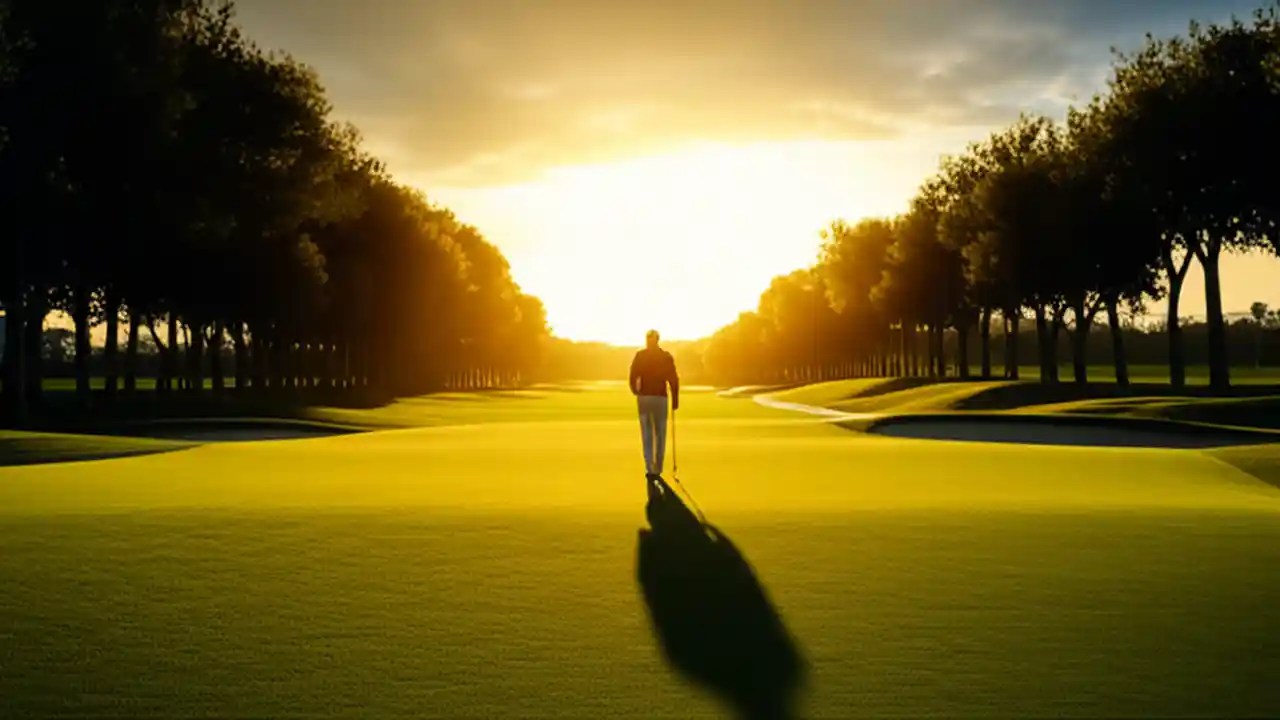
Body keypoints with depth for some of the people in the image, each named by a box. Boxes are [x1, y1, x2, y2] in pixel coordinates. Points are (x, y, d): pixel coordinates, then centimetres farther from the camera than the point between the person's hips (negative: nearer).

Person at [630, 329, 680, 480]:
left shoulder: (640, 356, -1)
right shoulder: (666, 357, 0)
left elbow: (633, 378, -4)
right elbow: (674, 380, -4)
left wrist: (635, 392, 15)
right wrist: (675, 400, 2)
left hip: (644, 398, 0)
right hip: (660, 398, 0)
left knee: (647, 435, 5)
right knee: (660, 434, 12)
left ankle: (650, 469, -6)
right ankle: (657, 469, 13)